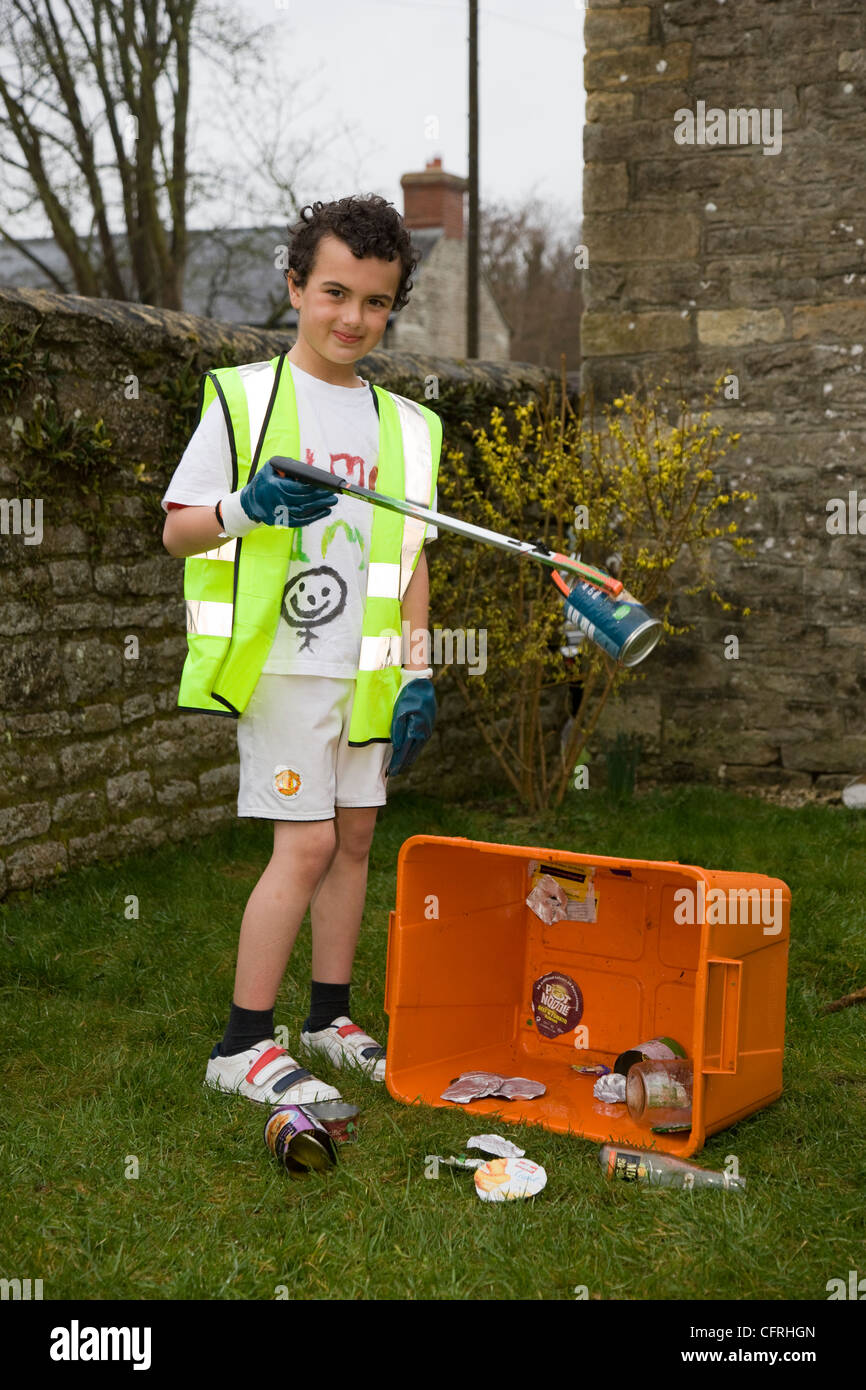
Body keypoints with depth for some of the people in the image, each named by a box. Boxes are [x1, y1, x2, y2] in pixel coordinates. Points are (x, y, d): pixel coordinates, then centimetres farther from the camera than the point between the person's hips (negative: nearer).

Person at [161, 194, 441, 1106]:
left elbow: (409, 556, 15)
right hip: (283, 660, -5)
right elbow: (177, 529, -3)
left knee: (353, 836, 10)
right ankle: (241, 1047, 0)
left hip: (366, 670, 6)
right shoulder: (243, 398, -2)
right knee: (307, 842, -10)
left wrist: (417, 671, 8)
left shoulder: (404, 426, 12)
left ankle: (331, 1018, 25)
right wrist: (248, 507, -24)